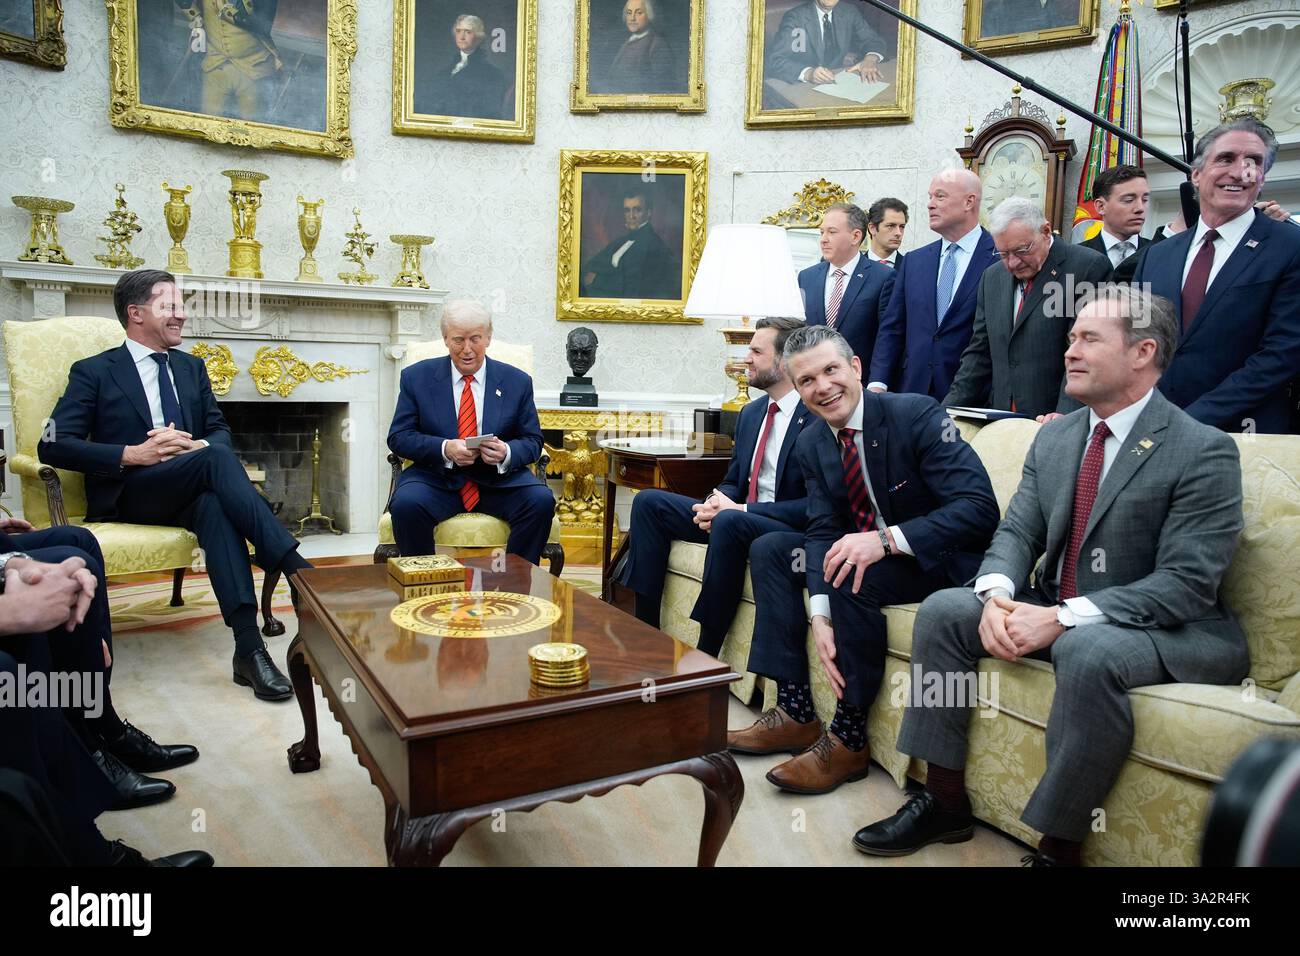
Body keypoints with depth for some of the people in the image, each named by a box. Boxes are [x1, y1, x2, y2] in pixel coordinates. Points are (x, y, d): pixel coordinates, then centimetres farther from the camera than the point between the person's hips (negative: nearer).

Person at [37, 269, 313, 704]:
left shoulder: (191, 367, 20)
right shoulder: (93, 371, 7)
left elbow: (220, 431, 14)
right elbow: (52, 446, -4)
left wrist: (198, 446, -10)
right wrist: (133, 455, -17)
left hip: (190, 492, 3)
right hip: (128, 493, -3)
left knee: (215, 506, -36)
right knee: (216, 459, -34)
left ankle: (248, 647, -45)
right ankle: (298, 570, -42)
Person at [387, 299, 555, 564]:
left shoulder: (517, 382, 6)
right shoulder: (416, 377, 5)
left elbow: (532, 441, 7)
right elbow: (398, 437, 1)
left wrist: (506, 452, -18)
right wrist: (445, 449, -18)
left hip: (499, 479, 1)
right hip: (438, 478, 0)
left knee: (542, 501, -27)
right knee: (405, 503, -31)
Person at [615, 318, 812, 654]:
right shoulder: (751, 412, 13)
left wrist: (742, 509, -21)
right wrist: (716, 502, -6)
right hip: (739, 516, 8)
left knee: (730, 523, -38)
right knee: (649, 502, -3)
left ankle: (706, 654, -25)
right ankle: (644, 629, -4)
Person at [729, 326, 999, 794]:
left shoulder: (916, 414, -20)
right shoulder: (811, 444, -1)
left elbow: (979, 507, -27)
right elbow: (824, 532, -5)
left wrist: (885, 539, -38)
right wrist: (820, 616, -21)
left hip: (940, 559, -7)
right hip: (864, 551, 7)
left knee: (853, 572, -33)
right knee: (768, 550, -2)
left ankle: (849, 739, -16)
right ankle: (795, 712, -2)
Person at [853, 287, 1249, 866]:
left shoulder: (1204, 451, -14)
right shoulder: (1054, 438, 7)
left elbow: (1187, 583, -21)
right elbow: (1016, 531, 4)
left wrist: (1063, 618, -29)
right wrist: (996, 595, -19)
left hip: (1168, 627, -6)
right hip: (1054, 611, 7)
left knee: (1087, 652, -37)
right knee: (943, 610, -10)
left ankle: (1059, 848, -18)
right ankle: (944, 801, 0)